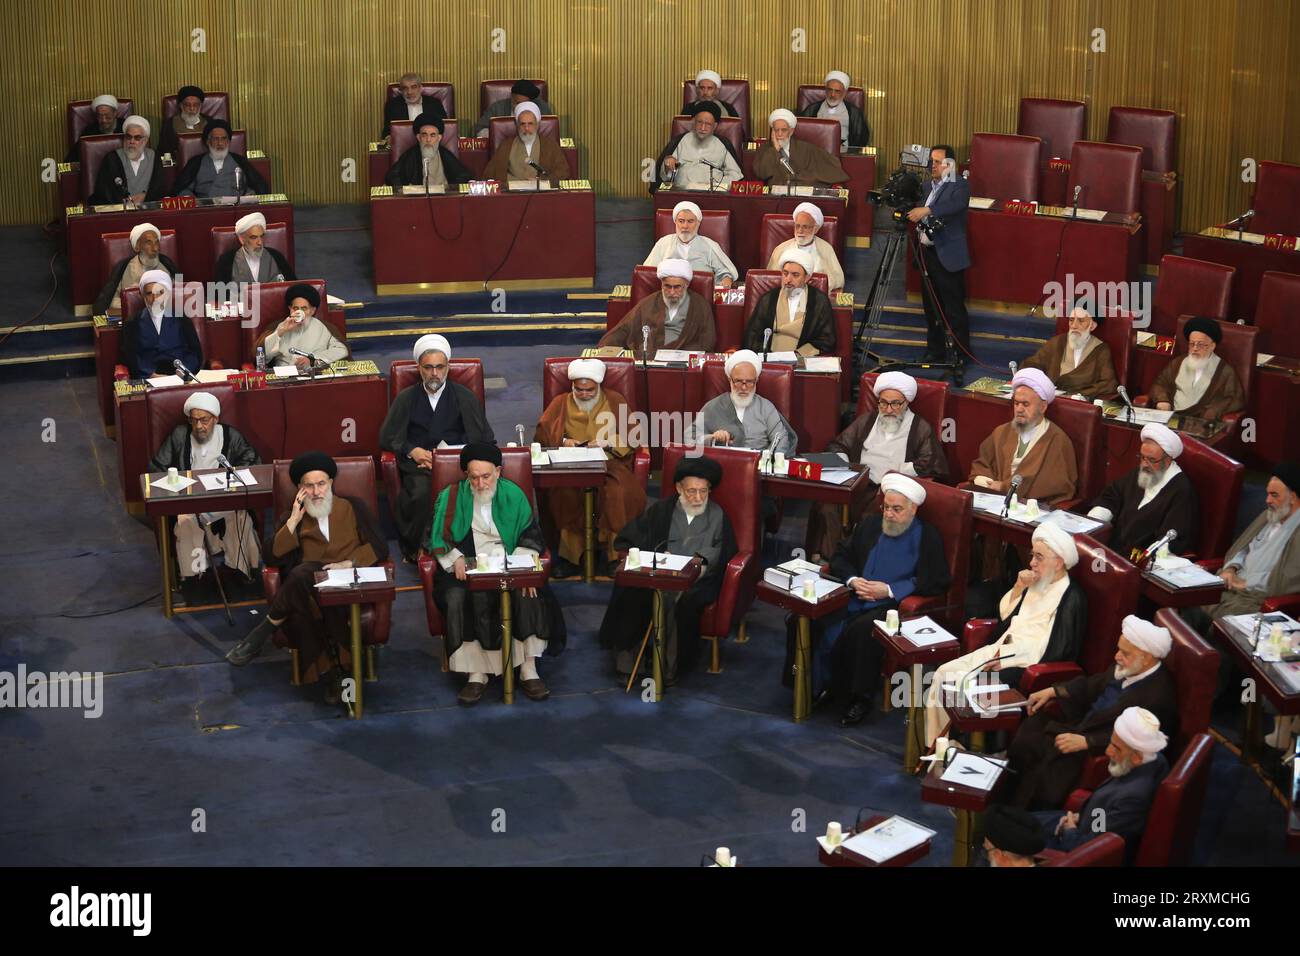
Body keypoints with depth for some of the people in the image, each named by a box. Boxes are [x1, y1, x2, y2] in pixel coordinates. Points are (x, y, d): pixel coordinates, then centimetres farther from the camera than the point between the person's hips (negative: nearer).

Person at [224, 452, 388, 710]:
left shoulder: (354, 507, 19)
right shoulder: (291, 517, 23)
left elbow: (379, 546, 9)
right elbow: (275, 555, 7)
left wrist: (350, 563, -7)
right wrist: (294, 520, 2)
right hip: (307, 584, 2)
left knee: (302, 574, -37)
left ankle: (264, 632, -23)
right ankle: (328, 674, -30)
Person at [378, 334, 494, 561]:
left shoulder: (465, 397, 16)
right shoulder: (406, 398, 18)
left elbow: (484, 439, 9)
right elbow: (386, 437, 14)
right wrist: (412, 451, -5)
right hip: (418, 466, 0)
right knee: (421, 493, -34)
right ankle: (414, 548, -16)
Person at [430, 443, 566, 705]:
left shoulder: (513, 495, 6)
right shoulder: (450, 497, 5)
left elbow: (530, 536, 5)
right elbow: (438, 539, 5)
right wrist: (456, 560, -15)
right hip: (465, 568, 0)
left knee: (529, 595, -29)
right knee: (458, 600, -32)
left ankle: (528, 670, -23)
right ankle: (476, 673, -28)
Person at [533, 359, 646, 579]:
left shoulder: (616, 401, 14)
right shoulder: (560, 404, 16)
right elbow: (541, 435, 11)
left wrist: (609, 441, -9)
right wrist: (563, 441, -8)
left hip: (608, 462, 0)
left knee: (620, 493, -35)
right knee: (564, 492, -35)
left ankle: (613, 550, -22)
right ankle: (571, 553, -26)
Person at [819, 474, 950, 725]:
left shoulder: (927, 537, 2)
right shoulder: (870, 525, 18)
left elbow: (936, 582, -7)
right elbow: (841, 557, 21)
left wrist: (890, 590, -12)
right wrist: (852, 580, -3)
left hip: (895, 605, -5)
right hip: (856, 599, 5)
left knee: (861, 630, -35)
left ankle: (858, 699, -20)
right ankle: (820, 687, -13)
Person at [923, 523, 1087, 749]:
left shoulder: (1071, 600, -14)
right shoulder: (1038, 585, 12)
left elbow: (1054, 654, -19)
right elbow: (1004, 616, 19)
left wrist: (1005, 663, -20)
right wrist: (1018, 588, 0)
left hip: (1023, 668, -9)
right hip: (1001, 651, 9)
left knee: (959, 684, -21)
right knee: (944, 673, -5)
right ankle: (936, 746, 0)